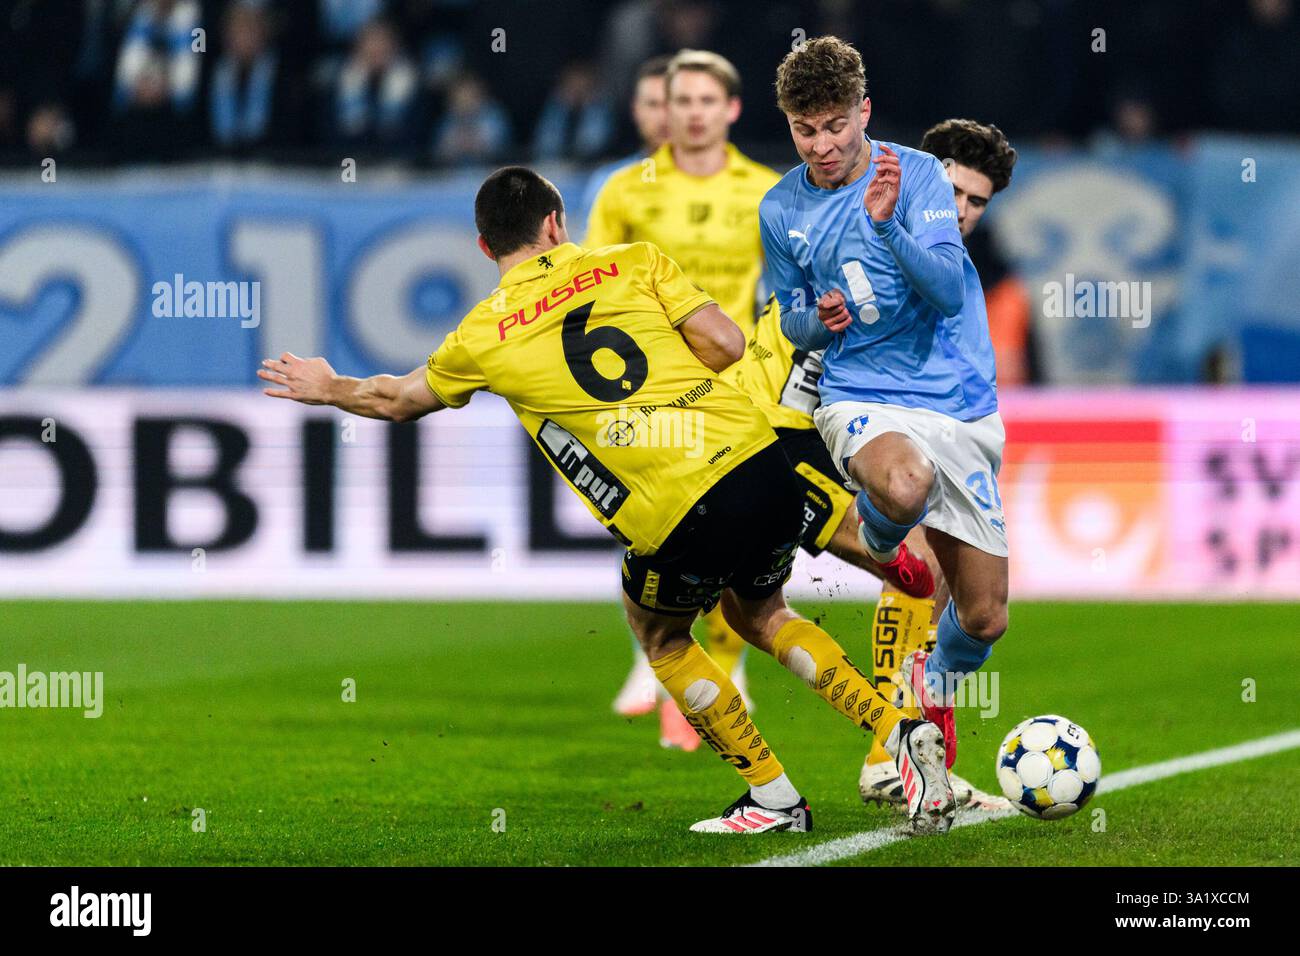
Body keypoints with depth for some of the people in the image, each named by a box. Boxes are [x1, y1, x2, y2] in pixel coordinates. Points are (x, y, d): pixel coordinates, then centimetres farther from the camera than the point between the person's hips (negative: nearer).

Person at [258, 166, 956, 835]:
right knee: (758, 614, 31)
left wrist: (328, 389, 46)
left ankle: (773, 797, 25)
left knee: (661, 636, 28)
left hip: (684, 520, -4)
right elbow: (724, 342, 4)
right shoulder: (632, 262, 10)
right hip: (762, 459, 4)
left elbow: (397, 399, 26)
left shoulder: (481, 337, 7)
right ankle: (899, 731, 15)